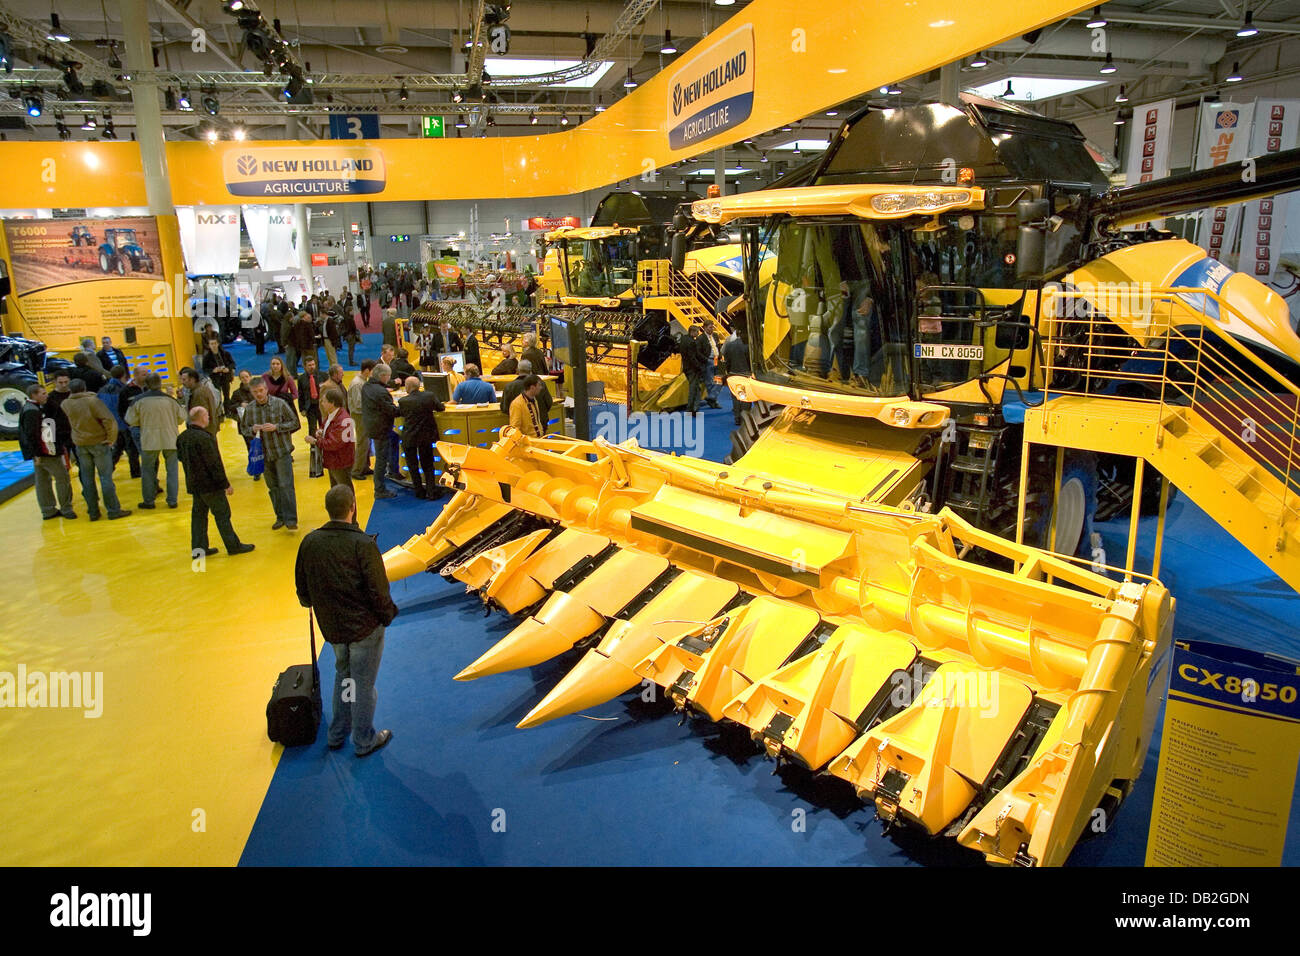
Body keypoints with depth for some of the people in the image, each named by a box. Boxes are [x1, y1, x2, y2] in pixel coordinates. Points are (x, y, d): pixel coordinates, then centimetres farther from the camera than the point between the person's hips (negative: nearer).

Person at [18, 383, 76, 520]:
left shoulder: (36, 408, 13)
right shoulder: (31, 411, -17)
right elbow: (31, 435, -20)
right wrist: (36, 454, -20)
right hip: (45, 452, -10)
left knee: (43, 481, 13)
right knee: (62, 478, -2)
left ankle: (48, 510, 20)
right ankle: (66, 508, 5)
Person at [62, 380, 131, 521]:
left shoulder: (65, 404, 0)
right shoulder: (92, 401, -13)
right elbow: (109, 419, -21)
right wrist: (111, 438, -10)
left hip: (80, 444, 4)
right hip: (98, 442, -4)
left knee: (87, 479, 11)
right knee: (106, 477, 0)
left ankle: (93, 512, 16)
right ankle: (113, 510, 3)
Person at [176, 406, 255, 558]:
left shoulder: (182, 437, 4)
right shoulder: (204, 438, -23)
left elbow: (181, 457, 15)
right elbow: (214, 464, -21)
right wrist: (226, 484, -14)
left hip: (193, 484, 8)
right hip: (209, 484, -8)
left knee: (198, 514, 15)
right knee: (222, 514, 2)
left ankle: (198, 548, 19)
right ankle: (233, 545, 11)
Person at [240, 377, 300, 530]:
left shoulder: (279, 404, -6)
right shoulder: (249, 409, 4)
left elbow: (295, 423, -4)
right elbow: (243, 428, 14)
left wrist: (276, 427, -18)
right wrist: (252, 430, -9)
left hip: (282, 451, -4)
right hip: (264, 454, 4)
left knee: (286, 485, -9)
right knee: (272, 487, 10)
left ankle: (291, 520, -5)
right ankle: (280, 517, 22)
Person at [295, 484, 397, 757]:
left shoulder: (310, 542, -6)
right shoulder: (363, 544, -24)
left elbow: (302, 587, 6)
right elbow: (378, 591, -20)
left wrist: (316, 605, 26)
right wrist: (388, 615, -2)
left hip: (331, 627, 6)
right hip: (365, 626, -5)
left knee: (343, 675, 26)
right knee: (363, 684, 10)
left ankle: (336, 734, 38)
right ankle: (364, 741, 26)